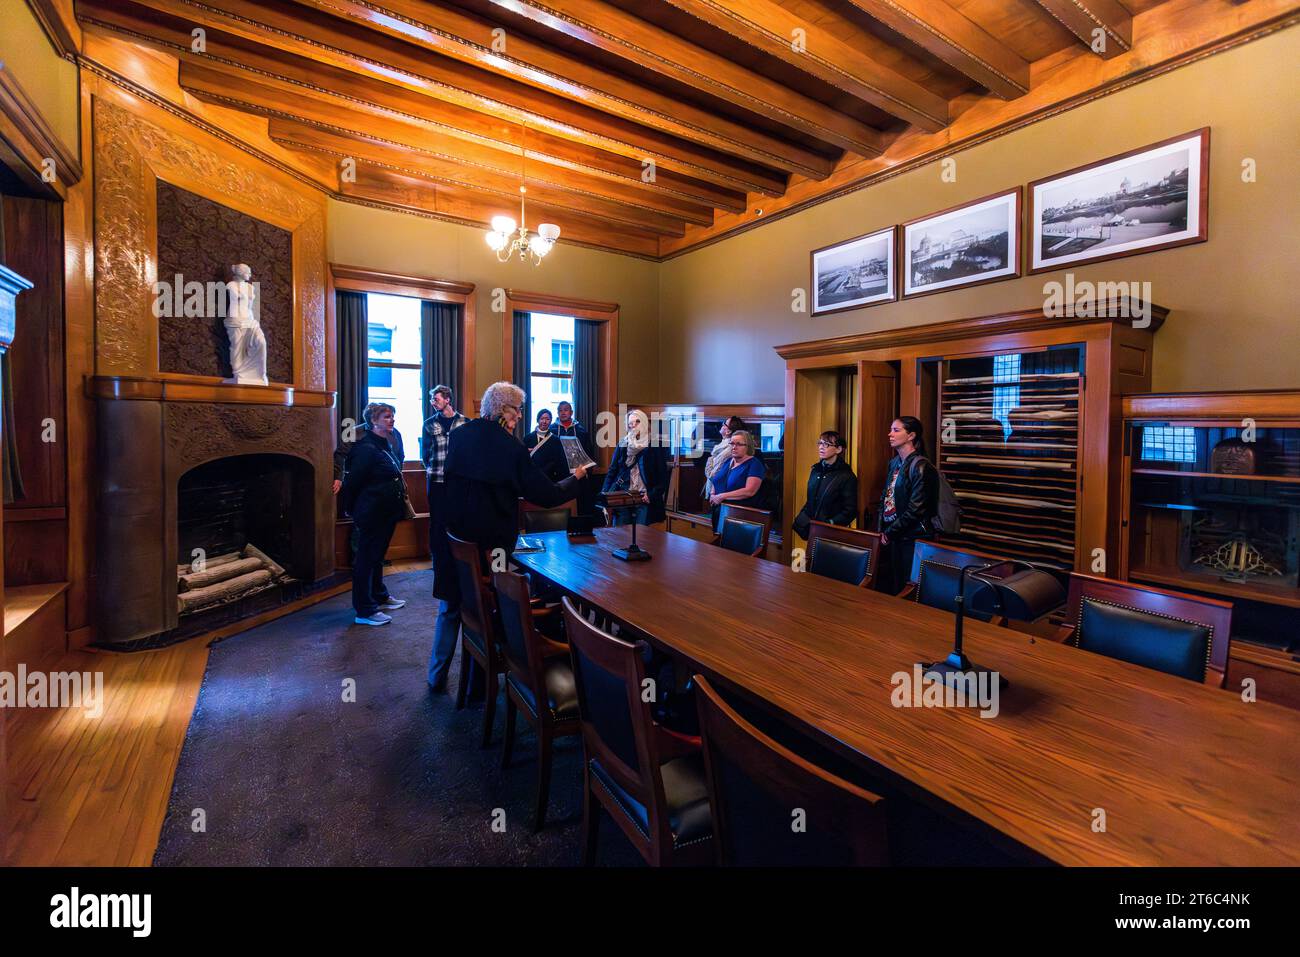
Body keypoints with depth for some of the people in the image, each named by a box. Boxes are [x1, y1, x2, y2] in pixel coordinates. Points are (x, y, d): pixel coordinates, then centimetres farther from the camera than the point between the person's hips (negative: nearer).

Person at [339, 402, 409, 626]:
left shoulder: (386, 445, 12)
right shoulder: (366, 448, -18)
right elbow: (353, 482, -18)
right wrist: (352, 510, -10)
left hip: (386, 513, 10)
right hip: (371, 514, -10)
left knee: (377, 556, 21)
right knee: (366, 559, -1)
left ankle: (379, 596, 35)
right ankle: (364, 611, 7)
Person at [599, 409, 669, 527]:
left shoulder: (655, 446, 2)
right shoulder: (622, 445, 11)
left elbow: (662, 475, -1)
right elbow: (612, 470, 12)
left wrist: (652, 495, -13)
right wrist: (605, 493, 0)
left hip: (644, 498, -2)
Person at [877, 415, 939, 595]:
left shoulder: (920, 466, -14)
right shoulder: (894, 462, 11)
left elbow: (916, 509, -18)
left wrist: (889, 533, -11)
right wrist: (880, 530, 5)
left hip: (912, 538, -7)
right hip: (891, 536, 7)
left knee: (906, 589, 0)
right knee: (886, 585, 11)